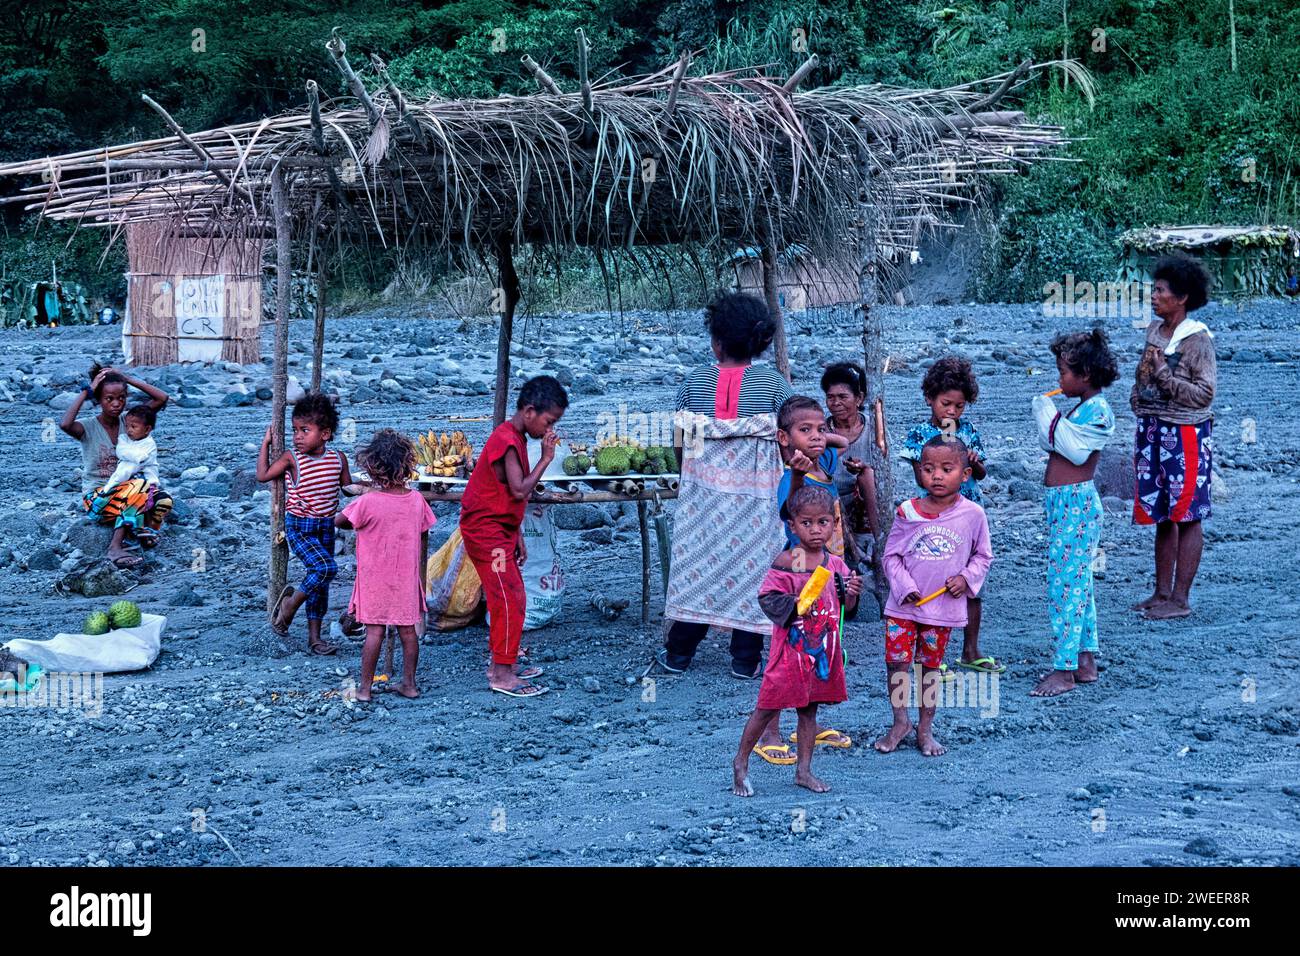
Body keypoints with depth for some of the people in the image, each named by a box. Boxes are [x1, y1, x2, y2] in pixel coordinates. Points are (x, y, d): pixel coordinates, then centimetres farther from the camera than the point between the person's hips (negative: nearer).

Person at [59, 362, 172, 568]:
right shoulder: (88, 428, -11)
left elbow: (162, 398, -6)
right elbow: (64, 425, -35)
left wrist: (128, 379, -9)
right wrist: (86, 390, -25)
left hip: (124, 490, 4)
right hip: (97, 497, -4)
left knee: (163, 500, -27)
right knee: (140, 486, -34)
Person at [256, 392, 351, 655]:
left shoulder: (338, 458, -3)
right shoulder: (292, 458, -11)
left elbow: (348, 488, 12)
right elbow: (263, 475, 0)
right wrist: (266, 443, -2)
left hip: (326, 526, 5)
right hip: (298, 527, -5)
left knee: (320, 581, 10)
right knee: (325, 567, -24)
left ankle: (314, 637, 19)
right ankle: (290, 602, 0)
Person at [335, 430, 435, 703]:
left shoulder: (367, 502, -18)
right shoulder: (417, 500, -5)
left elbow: (338, 521, -3)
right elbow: (423, 541, 4)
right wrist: (421, 573, 16)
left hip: (376, 580, -3)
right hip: (407, 579, 3)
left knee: (374, 631, 1)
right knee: (408, 630, 10)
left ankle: (365, 687, 7)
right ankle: (409, 683, 19)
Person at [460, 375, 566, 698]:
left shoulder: (515, 438, 12)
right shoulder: (508, 441, -20)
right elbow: (520, 491, -27)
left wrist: (517, 537, 16)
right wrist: (545, 459, -18)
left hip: (498, 530, 10)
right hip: (487, 531, -10)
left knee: (507, 598, 15)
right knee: (510, 599, -9)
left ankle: (501, 665, 23)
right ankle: (503, 675, -6)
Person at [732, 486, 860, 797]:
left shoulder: (836, 564, 4)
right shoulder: (786, 563, -13)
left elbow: (845, 607, 12)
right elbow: (767, 597, -13)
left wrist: (852, 593, -9)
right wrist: (794, 606, -27)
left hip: (824, 650, 5)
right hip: (790, 650, -5)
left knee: (809, 710, 15)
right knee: (768, 707, 2)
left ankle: (804, 771, 25)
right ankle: (740, 764, 15)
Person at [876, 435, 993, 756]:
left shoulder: (972, 514, -4)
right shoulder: (908, 512, -5)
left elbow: (983, 555, 9)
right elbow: (891, 555, 2)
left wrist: (966, 578, -8)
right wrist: (906, 587, -11)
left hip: (943, 607, 0)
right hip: (903, 605, 0)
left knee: (930, 666, 10)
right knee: (897, 662, -2)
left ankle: (925, 729, 23)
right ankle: (900, 722, 17)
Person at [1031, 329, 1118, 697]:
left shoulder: (1097, 411, -14)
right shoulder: (1082, 409, 16)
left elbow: (1076, 450, -22)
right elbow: (1052, 445, 16)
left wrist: (1049, 416, -15)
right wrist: (1046, 416, 2)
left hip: (1075, 503, -11)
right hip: (1064, 503, 11)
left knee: (1064, 583, -9)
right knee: (1077, 581, 14)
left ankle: (1064, 670, -7)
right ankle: (1085, 661, 22)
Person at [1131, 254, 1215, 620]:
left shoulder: (1198, 339, -12)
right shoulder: (1154, 330, 9)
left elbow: (1204, 394, -14)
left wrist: (1164, 374, -18)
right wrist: (1137, 393, 8)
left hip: (1185, 434, -7)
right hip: (1152, 431, 7)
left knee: (1186, 516, -1)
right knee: (1161, 516, 12)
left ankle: (1181, 599, 3)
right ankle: (1162, 593, 19)